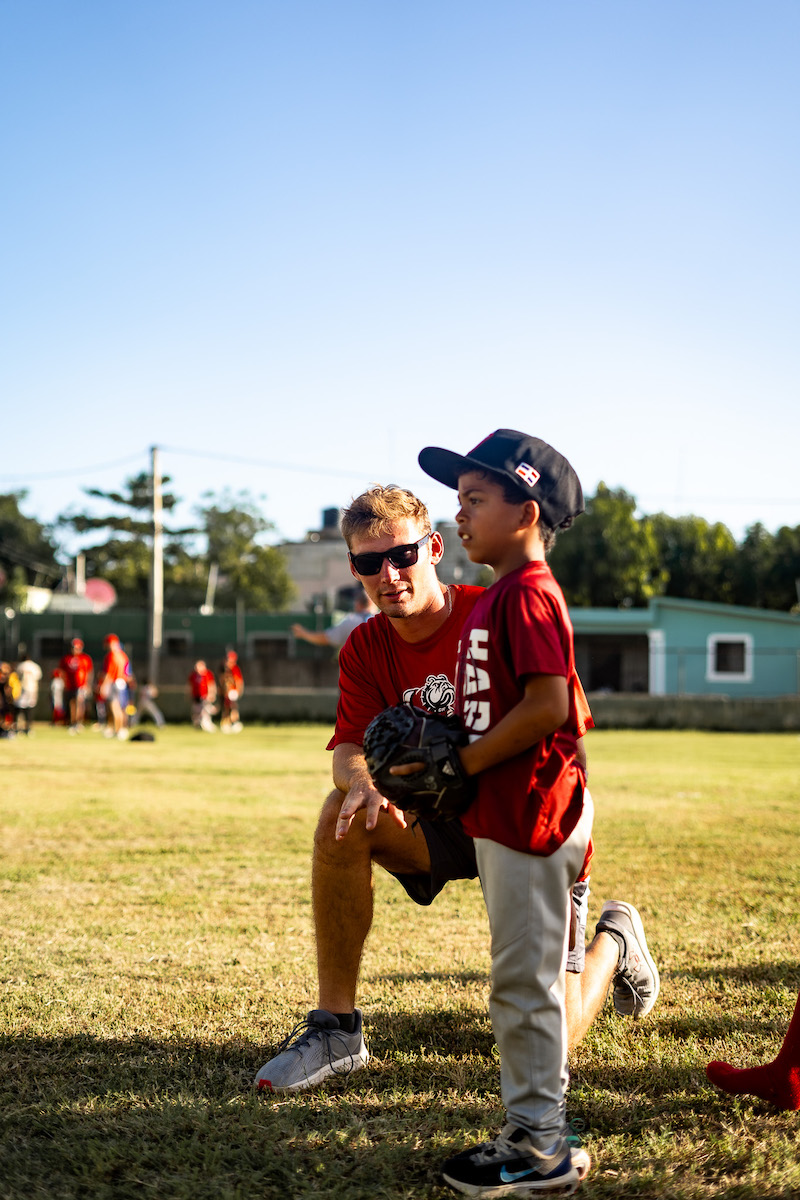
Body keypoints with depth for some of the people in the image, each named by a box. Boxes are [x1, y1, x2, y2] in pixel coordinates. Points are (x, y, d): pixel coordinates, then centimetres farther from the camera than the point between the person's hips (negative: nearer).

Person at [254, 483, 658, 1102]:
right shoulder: (365, 648, -3)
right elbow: (350, 749, -11)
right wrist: (363, 781, -37)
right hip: (444, 820, 5)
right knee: (345, 818, -26)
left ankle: (612, 942, 28)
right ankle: (336, 1028, -14)